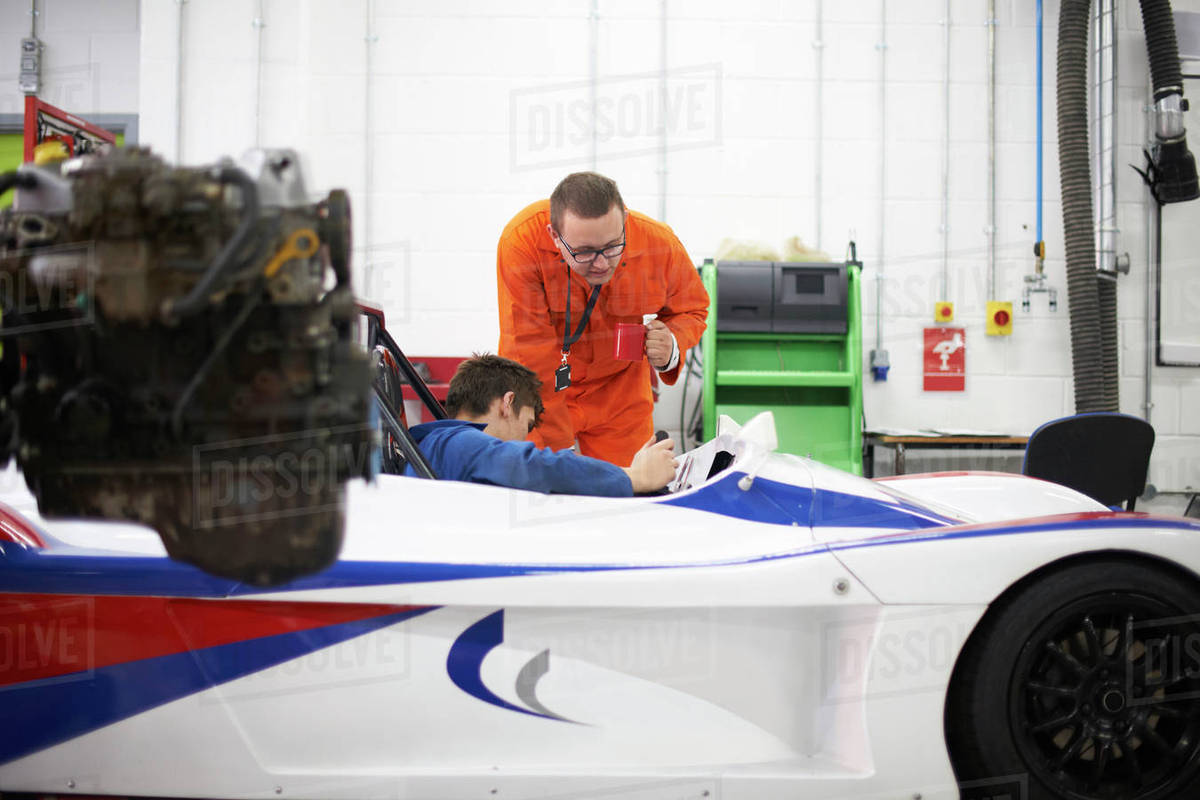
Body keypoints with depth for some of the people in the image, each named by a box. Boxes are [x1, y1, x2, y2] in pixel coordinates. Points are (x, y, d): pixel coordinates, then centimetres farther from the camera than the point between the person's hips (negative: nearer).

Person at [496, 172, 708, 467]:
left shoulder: (660, 245, -21)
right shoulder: (522, 241, -31)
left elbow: (692, 309, 1)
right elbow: (532, 352, -27)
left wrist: (672, 348, -23)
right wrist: (557, 449, -26)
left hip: (619, 389, 2)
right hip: (539, 390, -2)